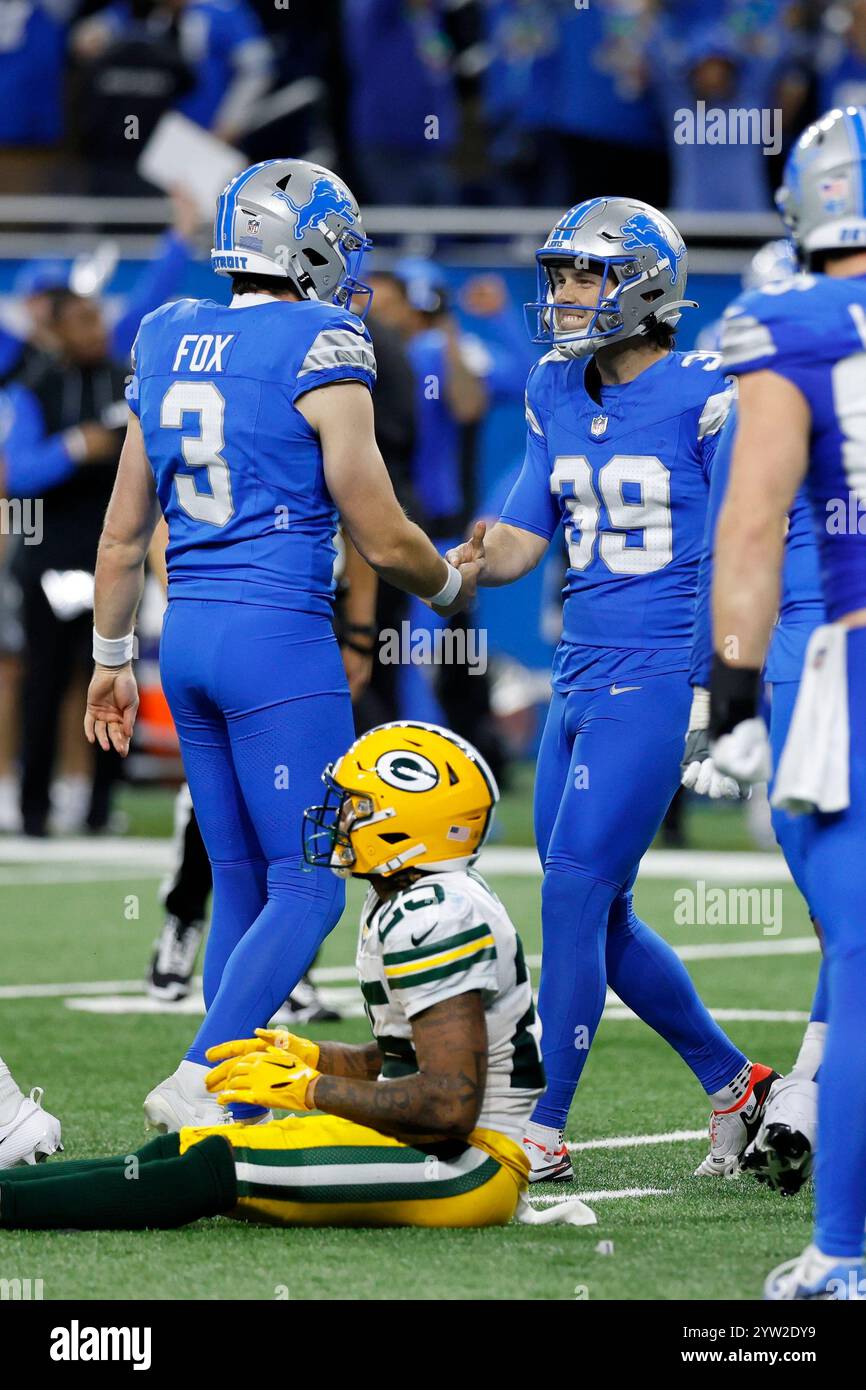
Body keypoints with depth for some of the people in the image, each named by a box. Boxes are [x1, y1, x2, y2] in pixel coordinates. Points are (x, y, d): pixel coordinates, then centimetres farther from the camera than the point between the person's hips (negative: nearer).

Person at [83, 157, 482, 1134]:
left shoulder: (169, 348, 10)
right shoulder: (319, 353, -10)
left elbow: (123, 536, 17)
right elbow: (381, 539, -8)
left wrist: (110, 659, 28)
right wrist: (449, 585, 13)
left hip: (187, 634, 7)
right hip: (279, 634, -7)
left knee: (240, 885, 13)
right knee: (309, 888, -3)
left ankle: (235, 1105, 13)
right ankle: (198, 1082, -14)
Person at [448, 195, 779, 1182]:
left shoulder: (702, 396, -10)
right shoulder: (557, 396, 11)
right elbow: (519, 544, 11)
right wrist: (459, 559, -8)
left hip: (658, 680, -8)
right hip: (580, 681, 8)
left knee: (573, 897, -11)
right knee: (602, 921, 9)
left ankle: (543, 1131, -5)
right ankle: (736, 1087, 25)